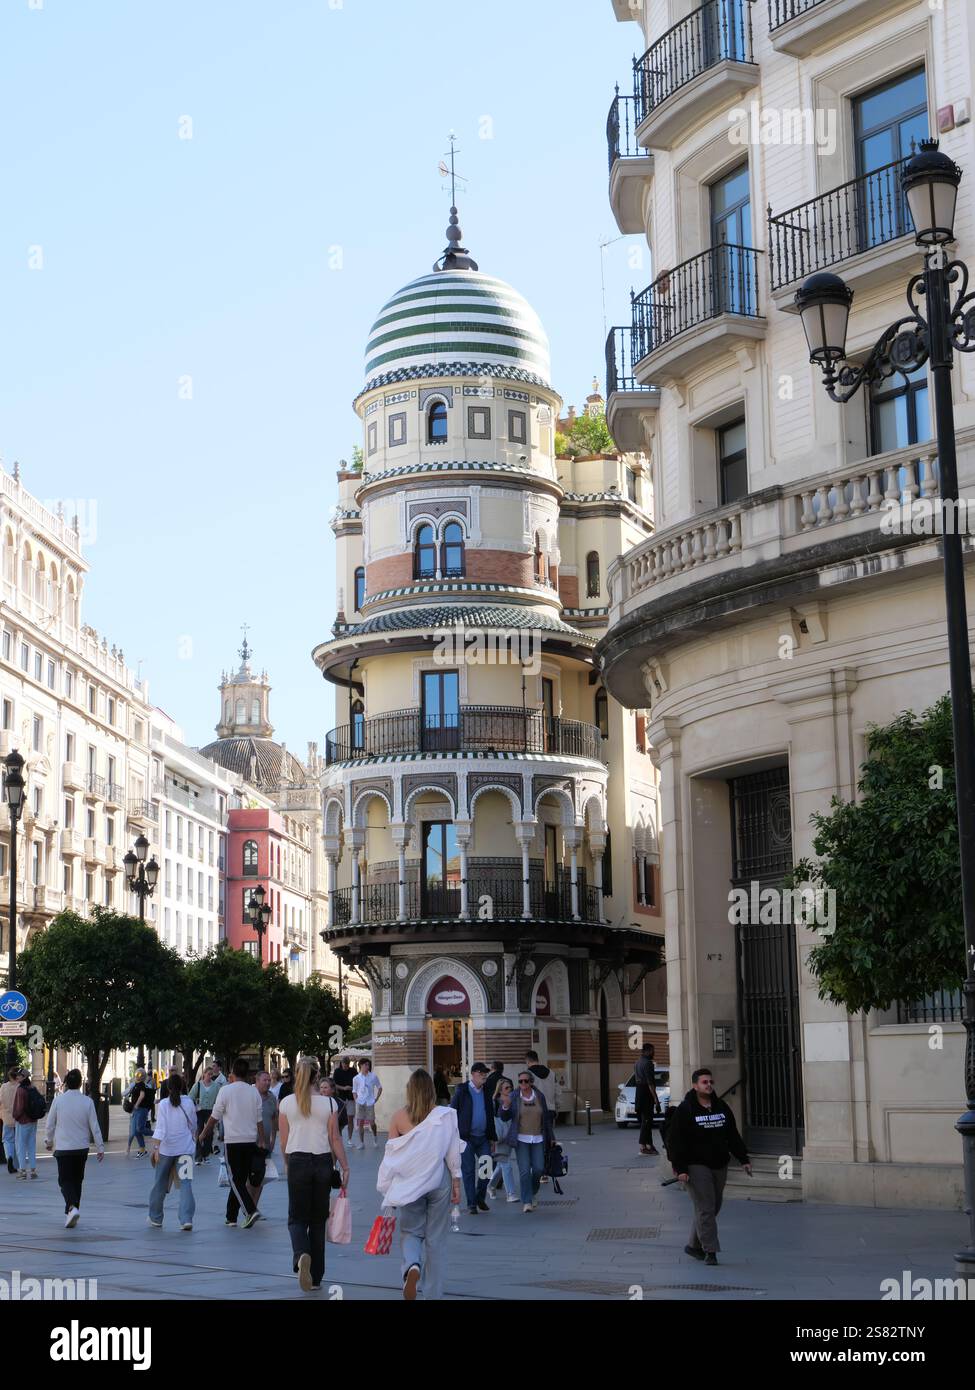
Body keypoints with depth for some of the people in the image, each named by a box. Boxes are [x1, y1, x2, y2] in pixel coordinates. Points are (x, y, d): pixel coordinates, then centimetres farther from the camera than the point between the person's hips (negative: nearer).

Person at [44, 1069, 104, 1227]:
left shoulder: (58, 1100, -8)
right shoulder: (87, 1101, -6)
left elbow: (50, 1124, 0)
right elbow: (94, 1126, -3)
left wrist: (48, 1141, 18)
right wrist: (100, 1147, 5)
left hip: (63, 1147, -2)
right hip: (82, 1147, 2)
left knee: (65, 1180, 1)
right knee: (77, 1180, 16)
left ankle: (72, 1207, -24)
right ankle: (70, 1214, 22)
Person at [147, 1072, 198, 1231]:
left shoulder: (164, 1104, -6)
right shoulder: (189, 1103, 0)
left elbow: (160, 1128, -14)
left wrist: (155, 1148, -15)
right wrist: (193, 1140, 31)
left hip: (166, 1148, -1)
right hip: (185, 1148, 1)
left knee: (160, 1183, 15)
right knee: (185, 1183, -4)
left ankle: (155, 1217, 27)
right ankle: (186, 1219, -17)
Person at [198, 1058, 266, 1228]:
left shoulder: (226, 1090, -8)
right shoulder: (254, 1092, 4)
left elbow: (215, 1116, -3)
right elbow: (259, 1120, 6)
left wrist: (203, 1134, 11)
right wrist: (261, 1141, 13)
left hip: (233, 1141, -4)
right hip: (250, 1141, 4)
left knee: (235, 1180, -2)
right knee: (241, 1179, 12)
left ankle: (250, 1210, -20)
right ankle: (231, 1216, 18)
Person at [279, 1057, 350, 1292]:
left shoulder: (286, 1103, -2)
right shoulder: (329, 1103, -3)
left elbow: (284, 1141, 4)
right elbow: (335, 1139, -3)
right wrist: (345, 1167, 3)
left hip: (298, 1161, -1)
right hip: (323, 1162, 1)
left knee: (297, 1217, 6)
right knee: (318, 1220, 12)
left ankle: (301, 1255, -25)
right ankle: (316, 1277, 14)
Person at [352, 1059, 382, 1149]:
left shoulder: (373, 1076, 1)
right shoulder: (356, 1078, 3)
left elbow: (379, 1088, 10)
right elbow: (354, 1091, 10)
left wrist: (376, 1099, 3)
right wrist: (356, 1100, -2)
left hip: (370, 1102, -1)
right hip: (360, 1103, 1)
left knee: (372, 1122, 0)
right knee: (360, 1123, 0)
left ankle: (375, 1137, 28)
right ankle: (361, 1142, 9)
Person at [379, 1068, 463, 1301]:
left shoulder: (399, 1117, -6)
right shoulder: (445, 1116, -8)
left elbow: (391, 1155, -1)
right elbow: (453, 1153, -4)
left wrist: (388, 1189, 8)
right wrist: (456, 1183, 6)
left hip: (410, 1183, 0)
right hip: (439, 1181, 0)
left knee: (410, 1231, 15)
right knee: (436, 1238, 11)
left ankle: (412, 1266, -16)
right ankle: (433, 1292, 15)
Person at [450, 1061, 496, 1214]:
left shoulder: (486, 1091, 9)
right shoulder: (462, 1091, -4)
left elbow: (491, 1115, 14)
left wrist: (492, 1137, 11)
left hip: (483, 1137, 4)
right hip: (466, 1137, -4)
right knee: (468, 1171, 0)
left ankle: (480, 1198, 21)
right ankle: (472, 1204, 8)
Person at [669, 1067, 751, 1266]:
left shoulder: (721, 1108, 12)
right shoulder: (685, 1110, -7)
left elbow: (733, 1136, 18)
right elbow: (675, 1140, -10)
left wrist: (743, 1159, 11)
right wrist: (680, 1168, -16)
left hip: (719, 1166, 6)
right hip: (697, 1166, -6)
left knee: (713, 1208, 10)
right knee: (705, 1208, -10)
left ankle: (694, 1245, 23)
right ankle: (710, 1250, -7)